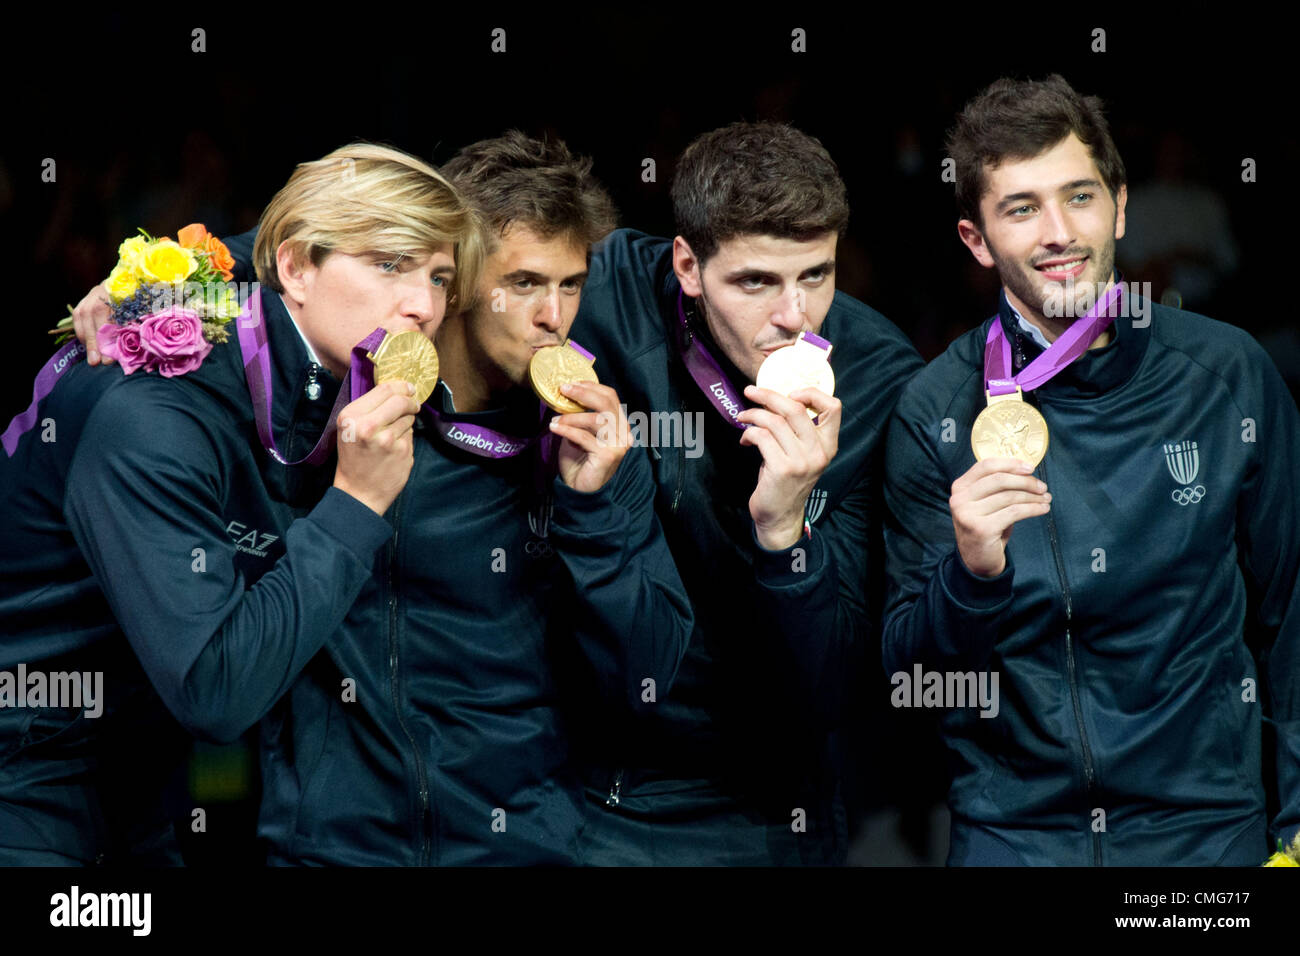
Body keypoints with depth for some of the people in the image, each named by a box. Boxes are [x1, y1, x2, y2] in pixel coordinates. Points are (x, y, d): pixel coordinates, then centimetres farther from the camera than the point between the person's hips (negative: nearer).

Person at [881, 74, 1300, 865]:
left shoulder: (1227, 374, -2)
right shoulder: (938, 409, -4)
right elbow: (908, 673, -2)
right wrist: (971, 572, -21)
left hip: (1206, 820, 0)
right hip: (1010, 823, 0)